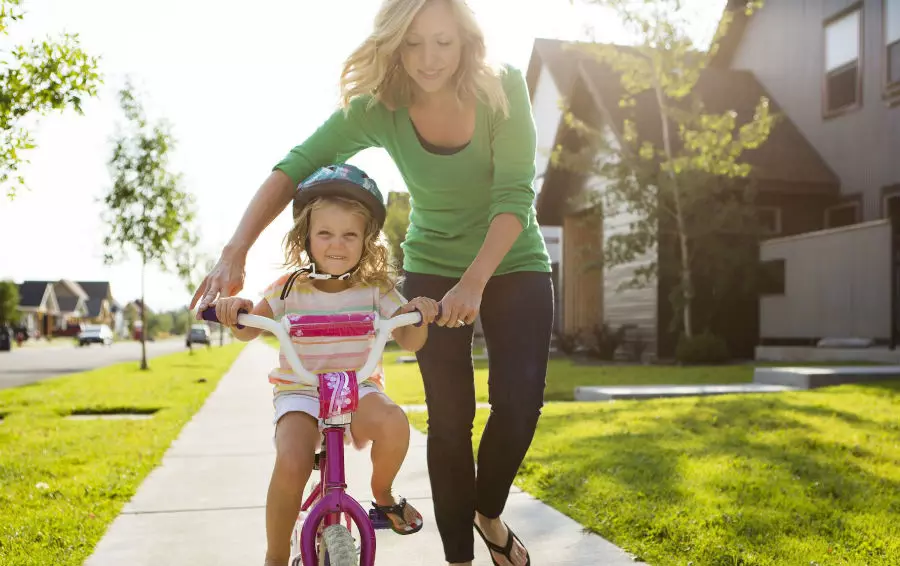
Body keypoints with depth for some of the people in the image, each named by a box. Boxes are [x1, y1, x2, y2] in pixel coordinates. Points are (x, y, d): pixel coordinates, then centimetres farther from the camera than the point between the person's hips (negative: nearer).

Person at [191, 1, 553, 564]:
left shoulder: (503, 89, -20)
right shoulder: (377, 108, -16)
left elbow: (514, 194, -25)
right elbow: (293, 168, -20)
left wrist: (474, 282, -36)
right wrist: (235, 253, -33)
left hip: (513, 264, 0)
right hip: (432, 269, 0)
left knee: (520, 400, -10)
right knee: (449, 415, -6)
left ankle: (488, 511, 19)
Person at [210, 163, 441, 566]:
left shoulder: (376, 288, -1)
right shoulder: (290, 288, -1)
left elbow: (409, 341, -4)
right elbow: (247, 331, 6)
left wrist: (418, 314, -27)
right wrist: (234, 310, -18)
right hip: (299, 391, 0)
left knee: (394, 423, -33)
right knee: (291, 464, -29)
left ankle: (383, 494, 2)